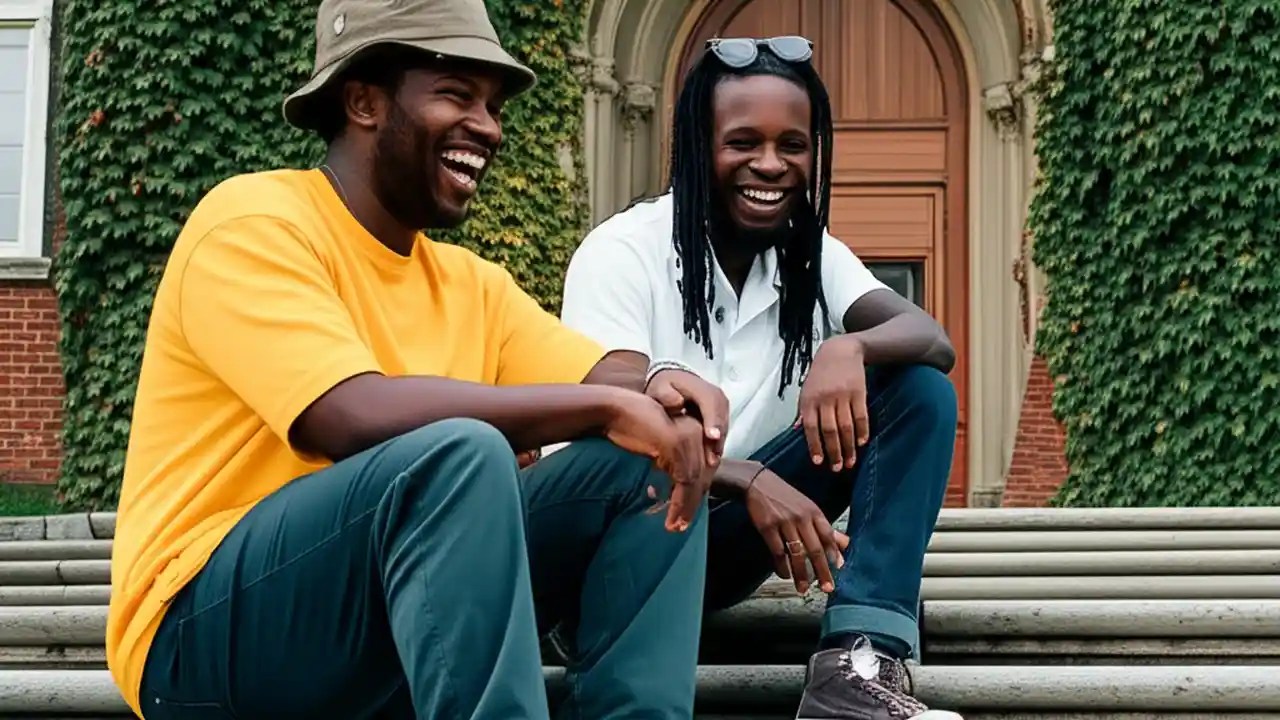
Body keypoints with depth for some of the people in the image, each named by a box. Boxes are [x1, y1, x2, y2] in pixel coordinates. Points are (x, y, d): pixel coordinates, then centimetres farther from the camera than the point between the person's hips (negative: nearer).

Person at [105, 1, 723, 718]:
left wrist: (665, 396, -20)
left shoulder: (468, 282, 12)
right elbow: (356, 419, -26)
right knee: (460, 452, -32)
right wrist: (607, 405, -22)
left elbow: (617, 380, 5)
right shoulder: (253, 221, -11)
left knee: (649, 466, -5)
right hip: (209, 631, -7)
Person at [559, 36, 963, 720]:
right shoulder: (624, 250, -12)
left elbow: (933, 342, -13)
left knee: (919, 391, -13)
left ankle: (858, 661, -26)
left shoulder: (812, 254, 3)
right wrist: (751, 480, -39)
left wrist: (850, 347, -37)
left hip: (731, 533, 6)